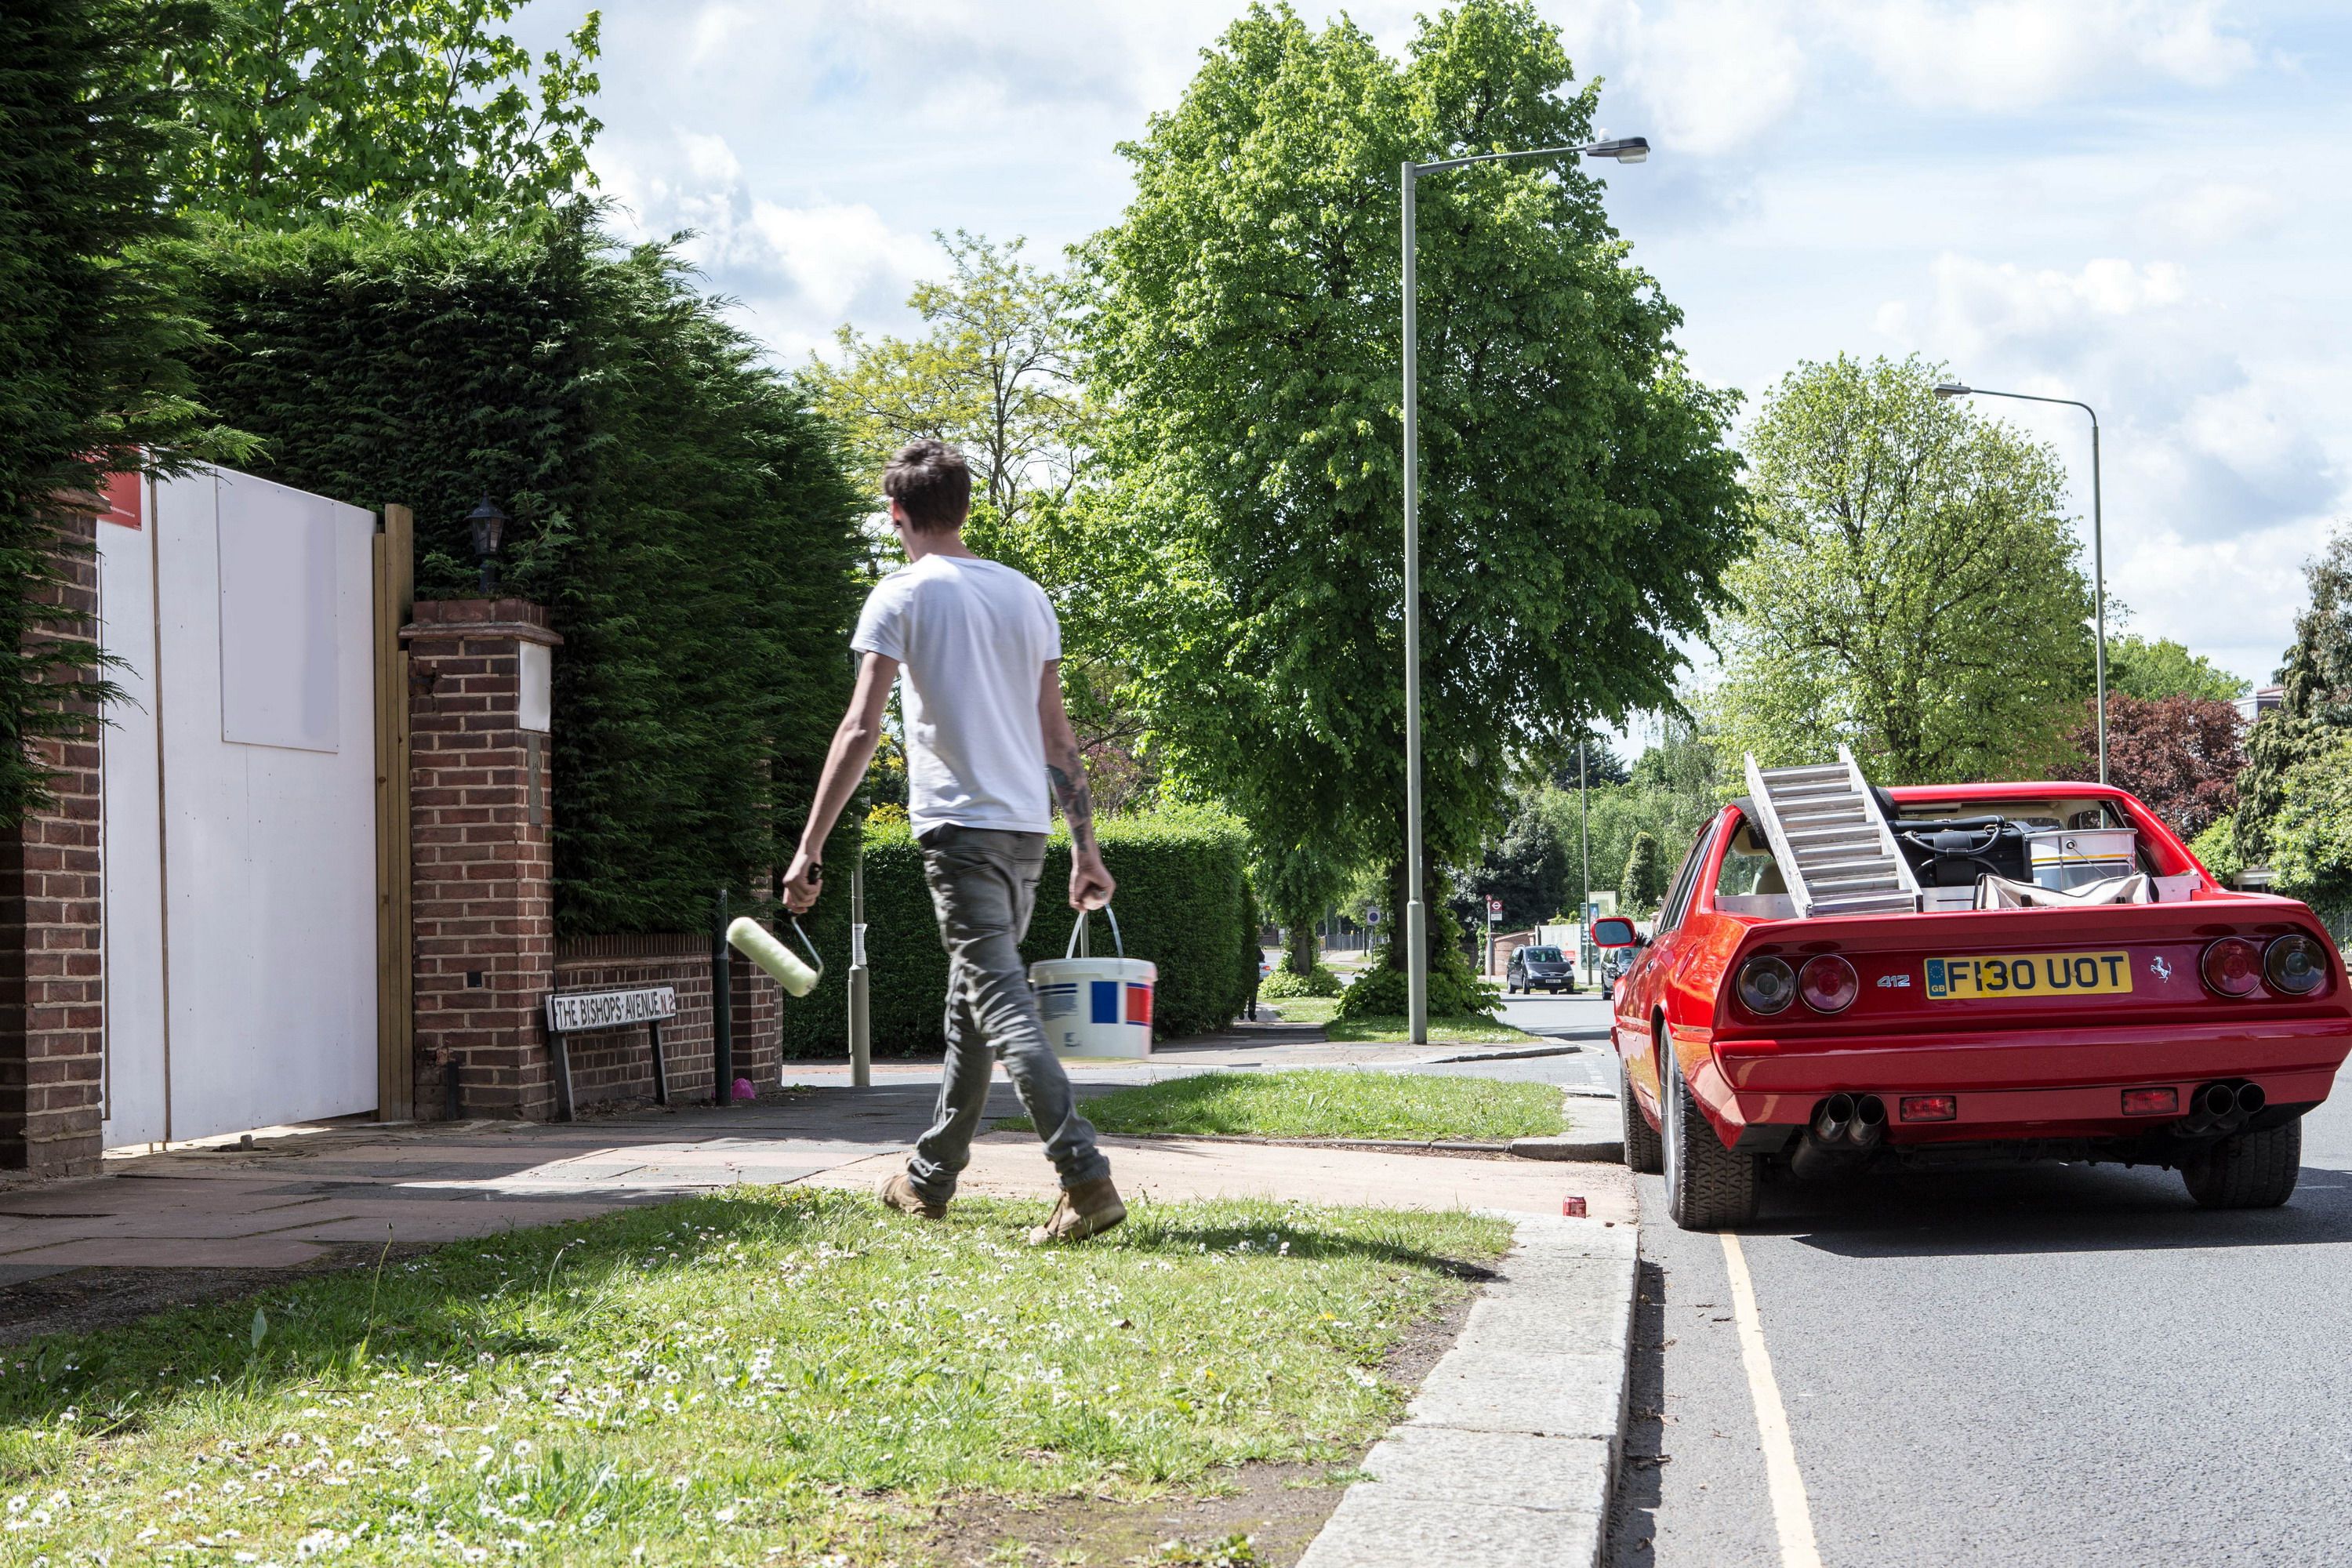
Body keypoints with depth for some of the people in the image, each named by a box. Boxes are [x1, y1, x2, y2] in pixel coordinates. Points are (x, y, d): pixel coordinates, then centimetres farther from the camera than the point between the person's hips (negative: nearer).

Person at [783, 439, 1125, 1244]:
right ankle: (930, 1177, 28)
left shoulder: (902, 595, -3)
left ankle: (1086, 1178, -23)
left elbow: (859, 732, -10)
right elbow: (1058, 738, 12)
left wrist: (810, 848, -9)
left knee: (1002, 1005, -11)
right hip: (1028, 826, 7)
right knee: (970, 1003, 17)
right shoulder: (1026, 595, 13)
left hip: (959, 824, -7)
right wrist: (1086, 845, 16)